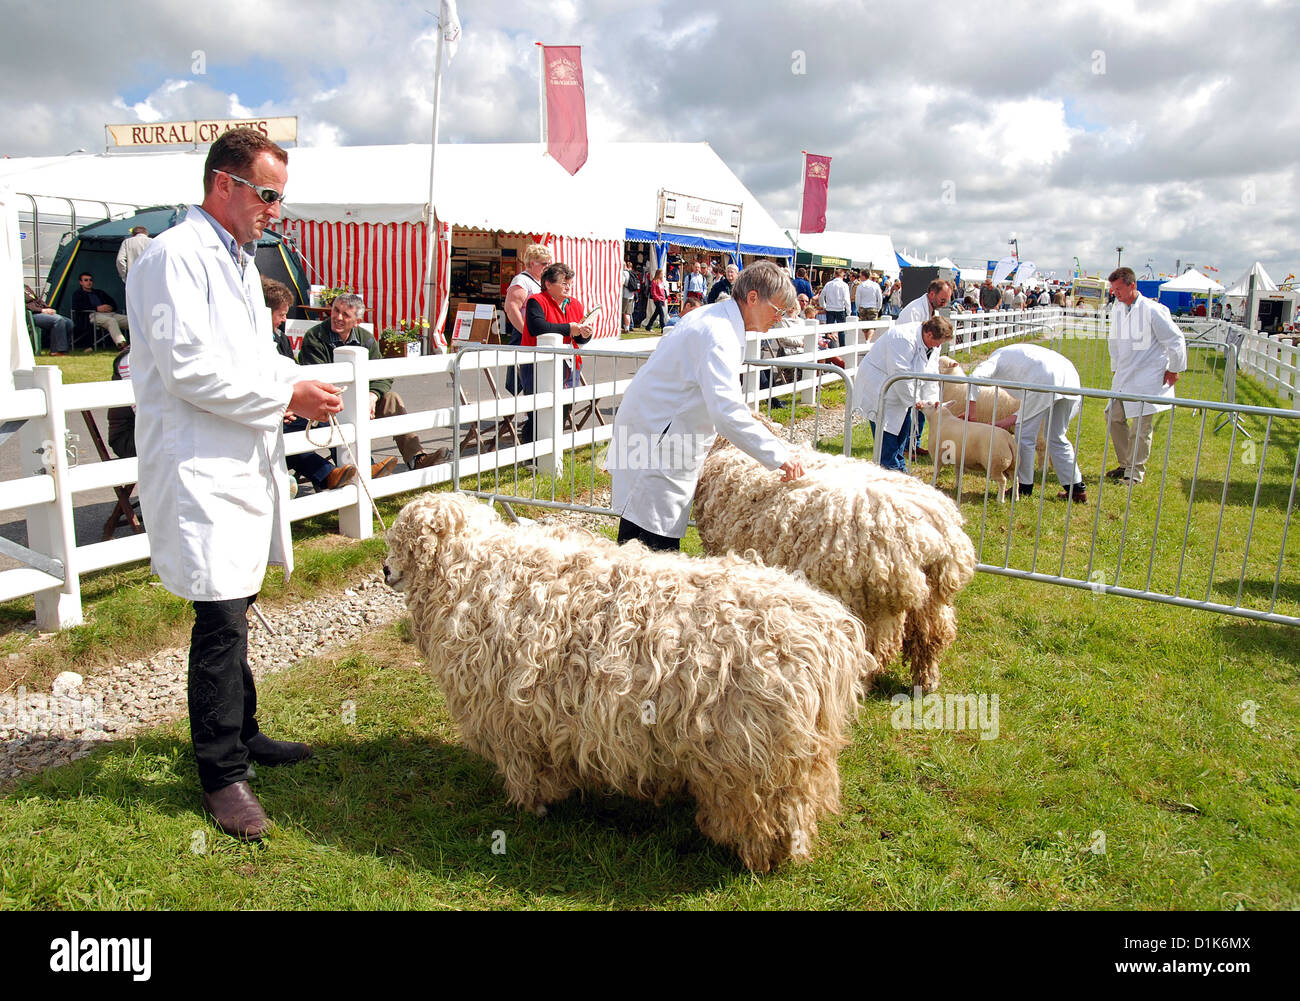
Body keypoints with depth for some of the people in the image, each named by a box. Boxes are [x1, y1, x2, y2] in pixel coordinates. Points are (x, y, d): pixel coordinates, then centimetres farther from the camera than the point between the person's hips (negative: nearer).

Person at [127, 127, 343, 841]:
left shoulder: (239, 259, 19)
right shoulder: (176, 256, -12)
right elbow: (191, 369, -20)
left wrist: (302, 383, 6)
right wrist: (287, 395, -15)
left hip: (245, 460, 10)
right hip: (201, 468, -9)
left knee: (233, 610, 18)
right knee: (221, 621, -7)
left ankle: (242, 736, 31)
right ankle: (222, 775, 7)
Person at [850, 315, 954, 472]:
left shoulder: (932, 344, 0)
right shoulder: (904, 339, -30)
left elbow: (931, 374, 7)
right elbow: (900, 375, -30)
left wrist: (931, 399, -2)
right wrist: (914, 400, -22)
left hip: (899, 390, 10)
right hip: (877, 386, -9)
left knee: (904, 426, 10)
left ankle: (900, 465, 21)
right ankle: (891, 468, -8)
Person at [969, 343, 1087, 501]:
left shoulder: (997, 357, 21)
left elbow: (976, 376, -3)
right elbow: (1029, 409, 31)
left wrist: (971, 412, 2)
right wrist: (1004, 422, 28)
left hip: (1045, 379, -8)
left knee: (1025, 436, 6)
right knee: (1057, 438, 19)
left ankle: (1024, 487, 14)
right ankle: (1076, 488, 20)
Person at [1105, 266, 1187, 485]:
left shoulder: (1152, 310, -15)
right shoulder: (1116, 310, 6)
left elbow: (1176, 340, -8)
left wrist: (1174, 370, -3)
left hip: (1148, 377, -7)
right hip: (1124, 376, 7)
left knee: (1141, 425, -5)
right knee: (1114, 417, 8)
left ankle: (1135, 472, 5)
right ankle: (1125, 464, 23)